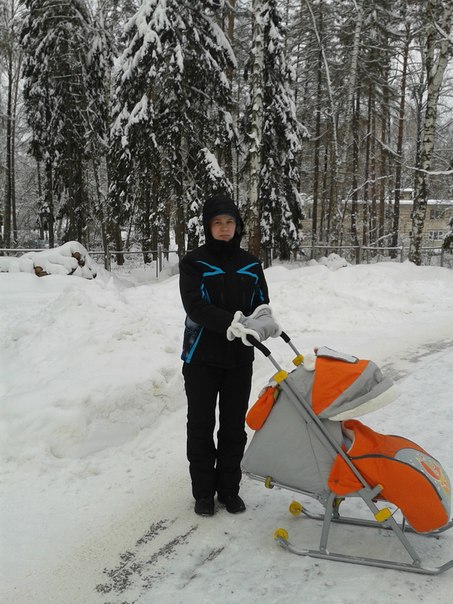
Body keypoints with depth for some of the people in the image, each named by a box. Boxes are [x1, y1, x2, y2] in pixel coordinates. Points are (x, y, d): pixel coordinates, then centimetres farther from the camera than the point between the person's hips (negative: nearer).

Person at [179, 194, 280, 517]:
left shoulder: (251, 264, 6)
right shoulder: (193, 263, -5)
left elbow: (262, 303, 8)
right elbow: (194, 305, -17)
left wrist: (263, 318, -18)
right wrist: (231, 323, -33)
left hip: (240, 358, 3)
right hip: (201, 357, -3)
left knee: (234, 426, 10)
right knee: (201, 425, 6)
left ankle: (229, 488, 24)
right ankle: (203, 491, 19)